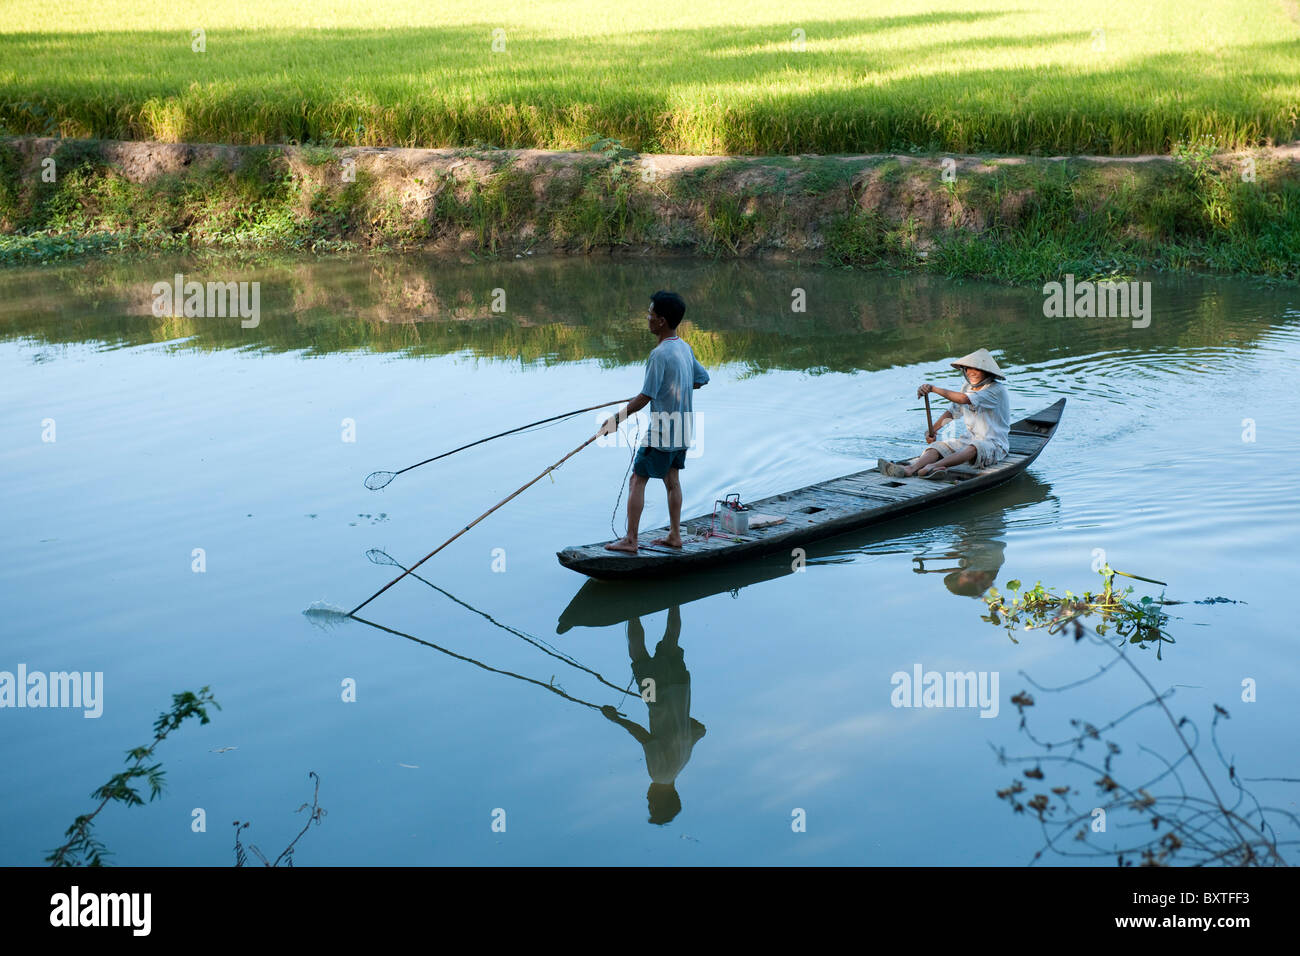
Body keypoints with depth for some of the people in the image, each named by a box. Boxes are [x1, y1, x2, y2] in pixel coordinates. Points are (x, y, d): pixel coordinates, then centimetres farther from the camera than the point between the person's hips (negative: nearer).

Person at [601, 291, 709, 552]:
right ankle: (675, 535, 20)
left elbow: (646, 397, -21)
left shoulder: (660, 354, -22)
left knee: (637, 480, -2)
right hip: (682, 430, 9)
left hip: (662, 432, -9)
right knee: (671, 478, 17)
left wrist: (617, 418, -13)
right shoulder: (684, 348, 4)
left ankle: (630, 540, -2)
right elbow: (702, 379, 17)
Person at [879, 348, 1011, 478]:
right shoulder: (968, 387, 12)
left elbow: (963, 399, -27)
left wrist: (933, 388, -26)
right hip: (969, 439, 7)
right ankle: (910, 469, -45)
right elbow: (953, 412, 21)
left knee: (974, 448, -40)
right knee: (938, 446, -17)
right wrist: (932, 430, 7)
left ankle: (934, 466, -63)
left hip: (994, 445, -7)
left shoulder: (998, 390, -15)